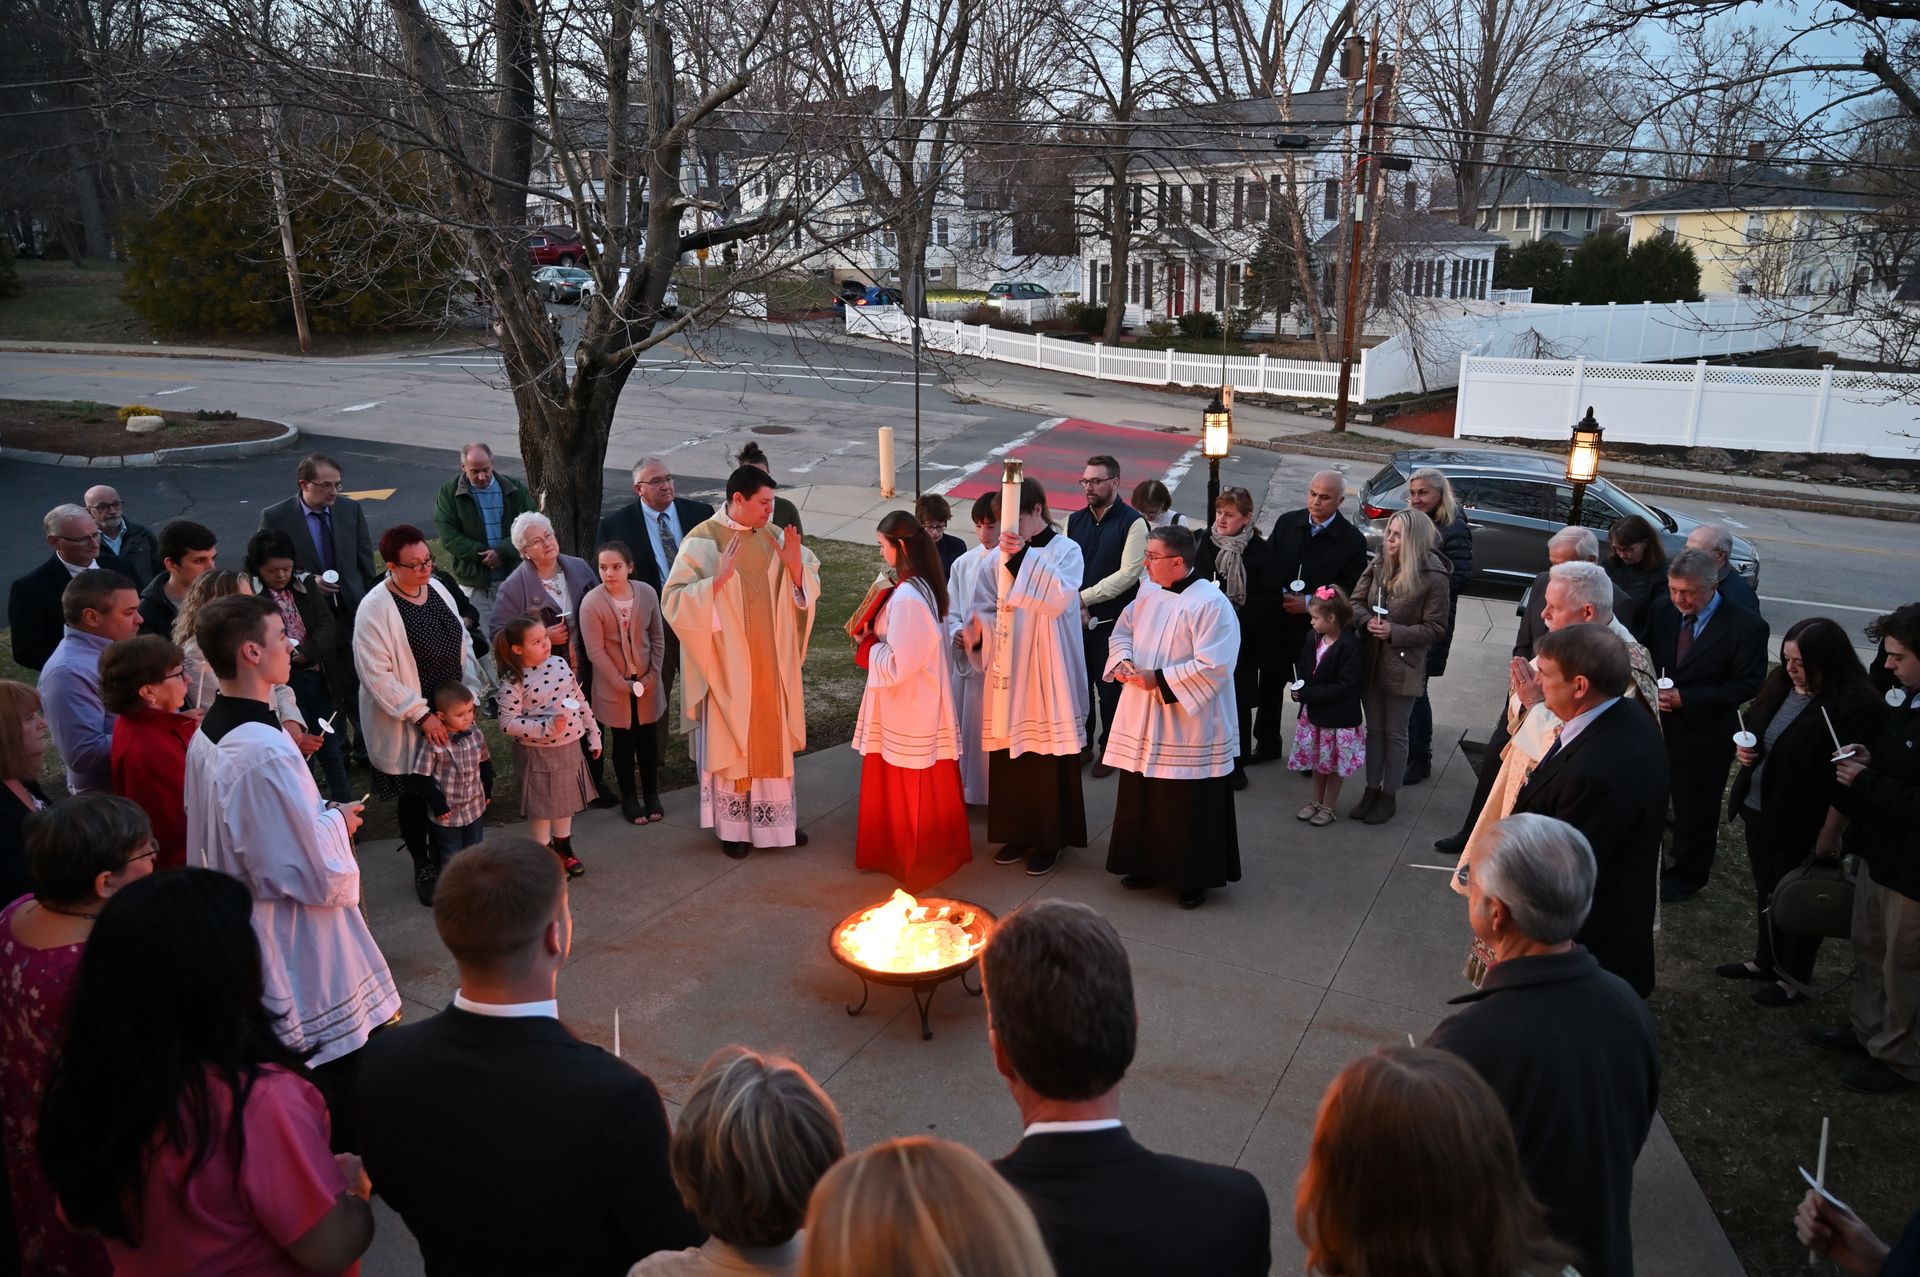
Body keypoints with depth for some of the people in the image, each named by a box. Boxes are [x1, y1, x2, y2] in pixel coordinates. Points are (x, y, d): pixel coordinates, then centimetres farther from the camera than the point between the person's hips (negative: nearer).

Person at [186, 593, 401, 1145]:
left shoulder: (206, 737, 2)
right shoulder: (267, 751, -27)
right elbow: (322, 875, -25)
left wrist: (320, 815, 10)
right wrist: (338, 820, -8)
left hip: (246, 931, 10)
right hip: (302, 952, -10)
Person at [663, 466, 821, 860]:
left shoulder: (775, 537, 3)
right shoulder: (702, 541, -12)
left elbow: (809, 588, 6)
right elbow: (674, 601, -17)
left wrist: (796, 566, -15)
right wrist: (717, 579, -30)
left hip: (772, 664, 5)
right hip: (728, 666, -4)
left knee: (773, 740, 14)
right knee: (730, 742, 7)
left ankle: (777, 818, 28)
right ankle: (733, 826, 20)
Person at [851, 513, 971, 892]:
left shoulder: (906, 597, -26)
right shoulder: (922, 585, 4)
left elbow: (897, 665, -26)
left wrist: (867, 642, -11)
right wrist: (875, 633, 4)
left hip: (909, 708, -9)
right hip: (920, 702, 9)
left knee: (909, 789, 7)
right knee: (923, 788, 20)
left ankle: (916, 863, 21)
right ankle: (934, 853, 33)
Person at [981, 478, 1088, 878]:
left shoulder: (1066, 550, -6)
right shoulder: (1003, 554, 6)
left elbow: (1058, 598, -23)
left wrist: (1023, 555, -28)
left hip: (1046, 674, -5)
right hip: (1009, 672, 5)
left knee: (1048, 758, 0)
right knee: (1009, 755, 9)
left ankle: (1048, 840, 13)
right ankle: (1017, 833, 24)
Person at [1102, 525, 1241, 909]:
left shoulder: (1210, 604, -17)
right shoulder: (1149, 595, 6)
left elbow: (1213, 667, -21)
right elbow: (1122, 632, 16)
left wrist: (1159, 679, -21)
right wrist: (1122, 661, -6)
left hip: (1189, 727, -7)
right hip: (1143, 721, 7)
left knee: (1189, 808, 3)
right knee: (1143, 799, 15)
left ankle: (1194, 878, 18)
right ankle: (1148, 864, 31)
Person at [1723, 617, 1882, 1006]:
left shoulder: (1857, 706, -23)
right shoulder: (1782, 684, 0)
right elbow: (1753, 723, 17)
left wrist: (1830, 834, -20)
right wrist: (1743, 748, -4)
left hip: (1802, 825, -7)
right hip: (1759, 811, 7)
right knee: (1766, 891, 22)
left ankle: (1795, 979, 29)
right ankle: (1765, 961, 40)